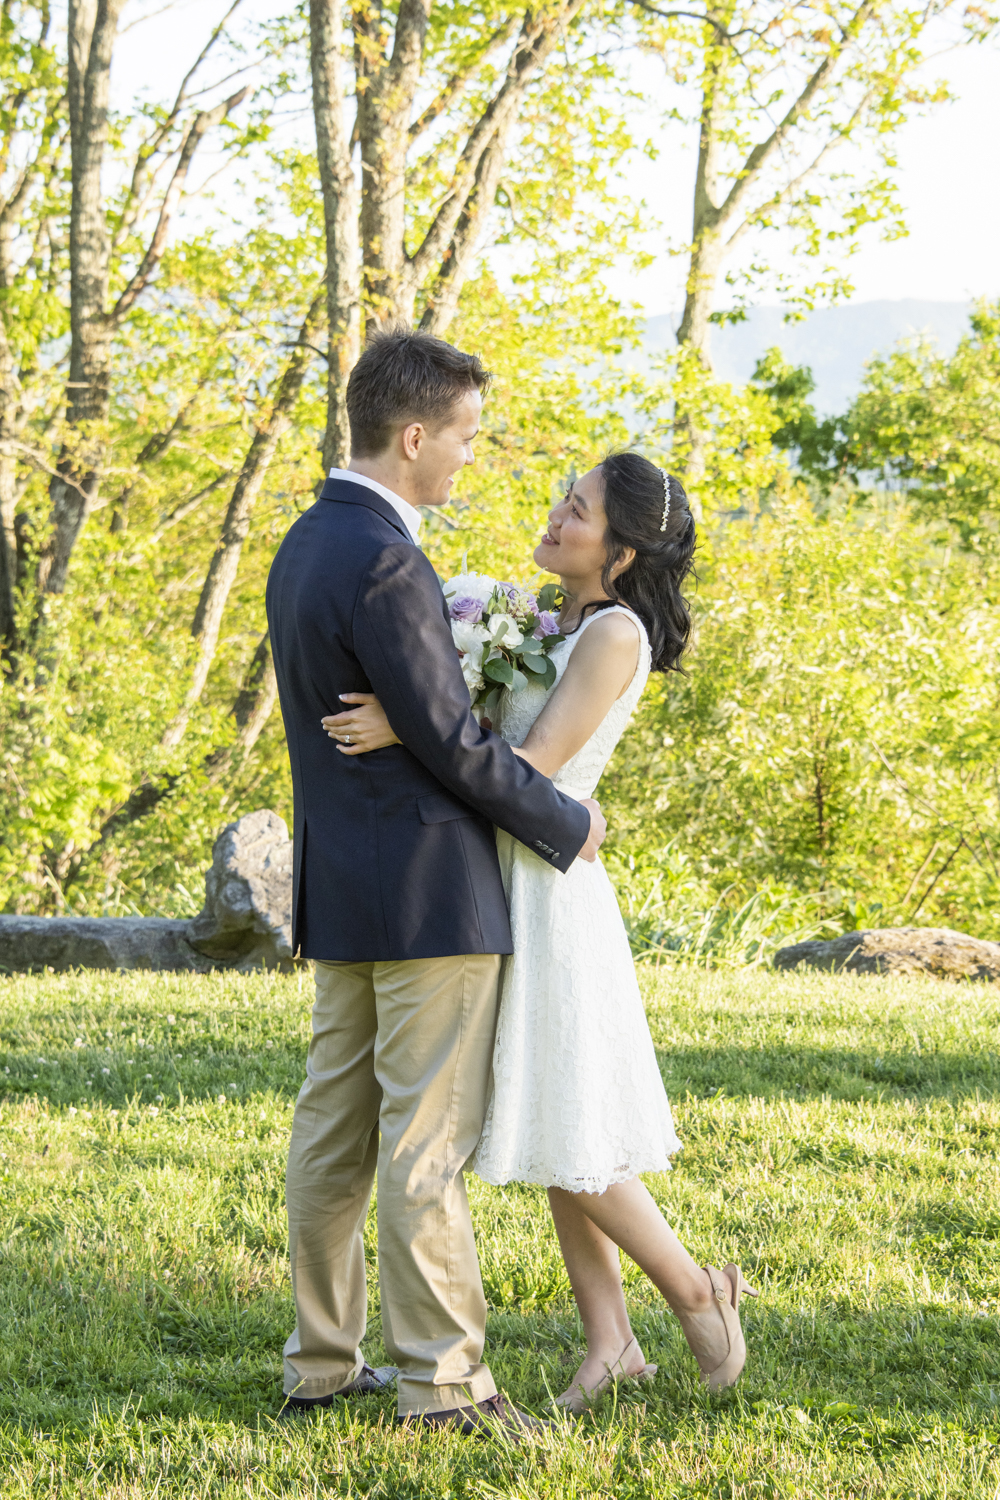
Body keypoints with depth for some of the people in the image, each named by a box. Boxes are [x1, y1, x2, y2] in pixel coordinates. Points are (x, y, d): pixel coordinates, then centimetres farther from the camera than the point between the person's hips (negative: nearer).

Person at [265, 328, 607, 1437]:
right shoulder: (382, 565, -20)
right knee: (427, 1142, -5)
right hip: (429, 893, -9)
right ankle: (440, 1377, -1)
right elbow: (450, 742, -18)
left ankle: (321, 1362, 18)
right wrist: (566, 825, -6)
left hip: (339, 892, 10)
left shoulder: (305, 547, 11)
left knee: (335, 1129, 12)